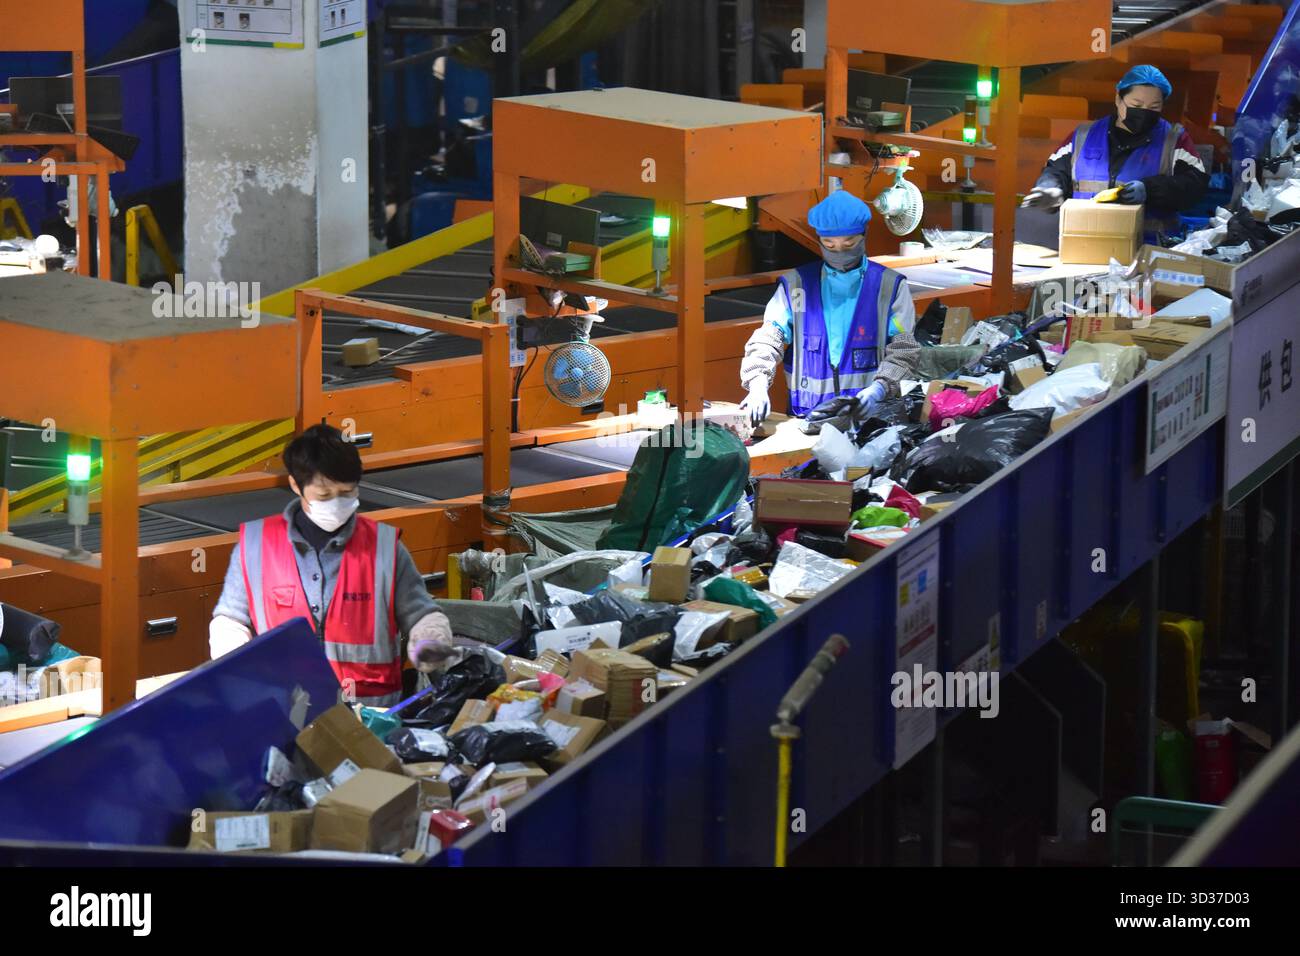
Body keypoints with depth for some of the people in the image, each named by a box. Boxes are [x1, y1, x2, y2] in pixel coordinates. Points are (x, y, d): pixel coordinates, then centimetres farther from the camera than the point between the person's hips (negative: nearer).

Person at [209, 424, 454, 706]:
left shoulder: (383, 546, 7)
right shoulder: (256, 543, 8)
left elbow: (422, 617, 14)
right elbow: (229, 624, 17)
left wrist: (431, 645, -8)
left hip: (369, 706, 0)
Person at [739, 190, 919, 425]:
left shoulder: (891, 286, 9)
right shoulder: (796, 285, 13)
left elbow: (904, 351, 4)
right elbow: (766, 341, 7)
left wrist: (880, 387, -14)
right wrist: (758, 385, -12)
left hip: (871, 413, -1)